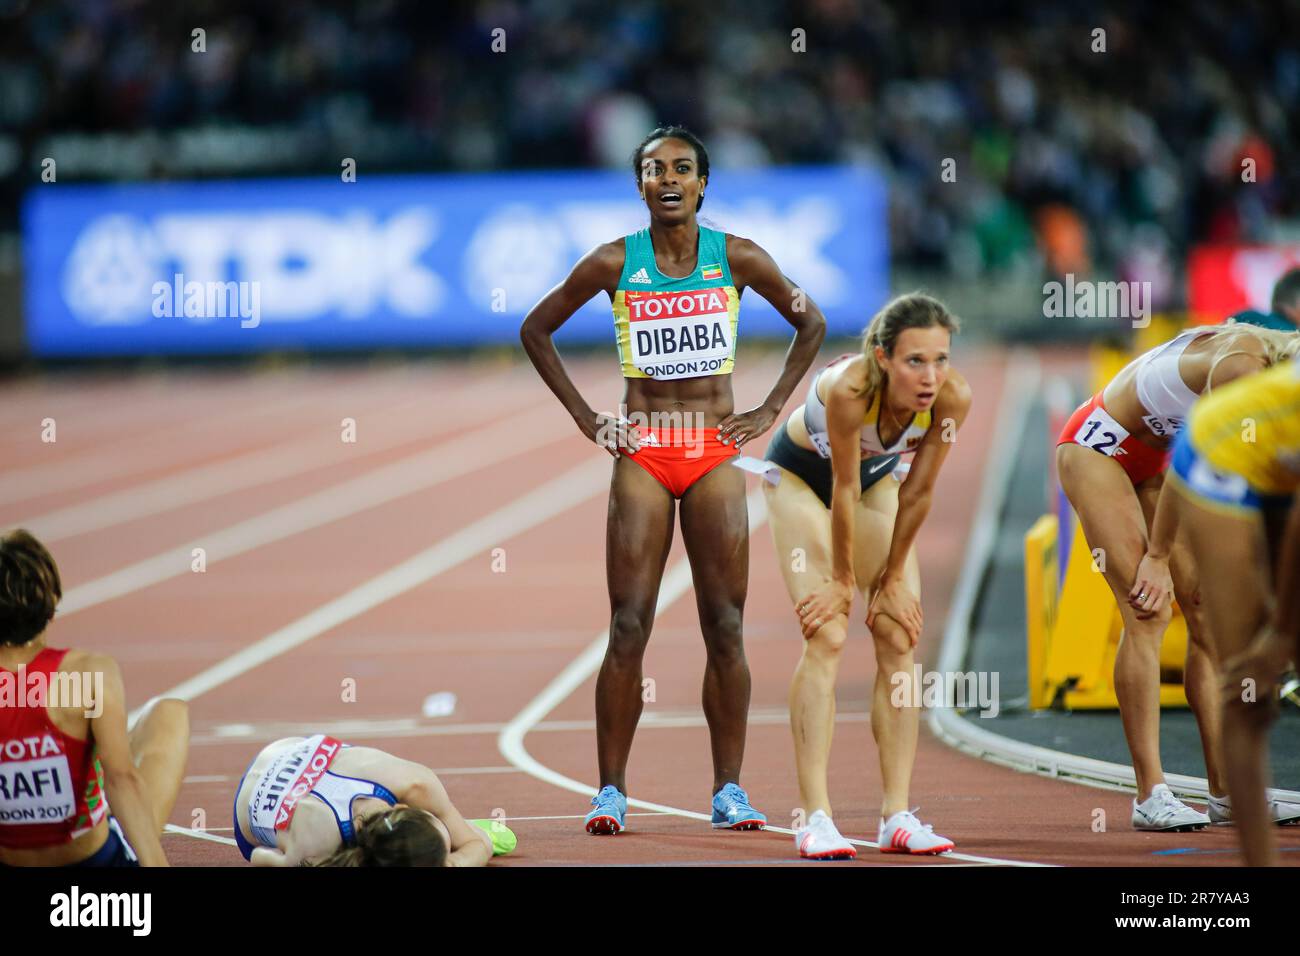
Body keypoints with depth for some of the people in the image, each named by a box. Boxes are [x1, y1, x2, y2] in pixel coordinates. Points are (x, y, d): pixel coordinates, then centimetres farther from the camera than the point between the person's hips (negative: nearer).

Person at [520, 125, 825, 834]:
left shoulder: (736, 258, 1)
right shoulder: (615, 263, 0)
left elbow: (811, 324, 14)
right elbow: (536, 329, 11)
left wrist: (771, 409, 6)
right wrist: (584, 418, 5)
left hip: (716, 453, 1)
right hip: (642, 455, -1)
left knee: (725, 627, -1)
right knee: (628, 627, -6)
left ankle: (729, 789, 5)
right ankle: (610, 789, -3)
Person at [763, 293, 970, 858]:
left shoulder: (952, 398, -30)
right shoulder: (849, 387, -41)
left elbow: (918, 493, -17)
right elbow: (843, 491, -29)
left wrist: (893, 577, -8)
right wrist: (843, 582, -18)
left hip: (877, 475, 4)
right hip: (801, 473, -4)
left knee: (900, 638, -4)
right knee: (826, 638, -15)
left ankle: (896, 817, 0)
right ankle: (815, 819, -16)